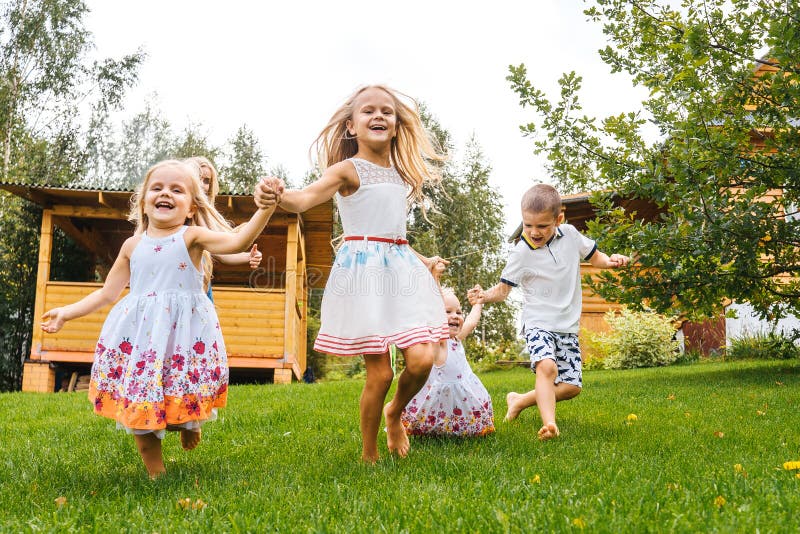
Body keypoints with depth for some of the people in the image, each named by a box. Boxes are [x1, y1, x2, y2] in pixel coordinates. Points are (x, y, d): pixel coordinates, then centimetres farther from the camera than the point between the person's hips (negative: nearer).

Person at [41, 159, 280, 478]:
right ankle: (155, 471, 21)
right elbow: (107, 293, 19)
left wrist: (265, 210, -32)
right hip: (138, 336, 3)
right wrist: (67, 312, 17)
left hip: (184, 332, -3)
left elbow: (238, 241, -18)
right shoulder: (133, 245, 11)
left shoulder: (191, 237, -1)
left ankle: (189, 425, 33)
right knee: (140, 405, 2)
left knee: (184, 400, -3)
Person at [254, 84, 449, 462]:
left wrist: (421, 260, 35)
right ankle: (369, 454, 17)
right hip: (364, 271, -6)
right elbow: (306, 198, -22)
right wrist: (278, 196, -44)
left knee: (422, 358, -11)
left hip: (401, 268, 6)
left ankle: (395, 412, 22)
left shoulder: (400, 173, 16)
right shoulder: (348, 169, -4)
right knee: (379, 373, -5)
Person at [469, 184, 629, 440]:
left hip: (568, 326, 4)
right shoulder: (521, 253, -9)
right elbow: (503, 289, -5)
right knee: (547, 366, -32)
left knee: (572, 386, 3)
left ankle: (519, 400, 17)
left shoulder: (570, 235, 0)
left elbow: (594, 256, 17)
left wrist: (610, 261, -5)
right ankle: (549, 424, -35)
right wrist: (485, 295, -26)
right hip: (538, 324, -4)